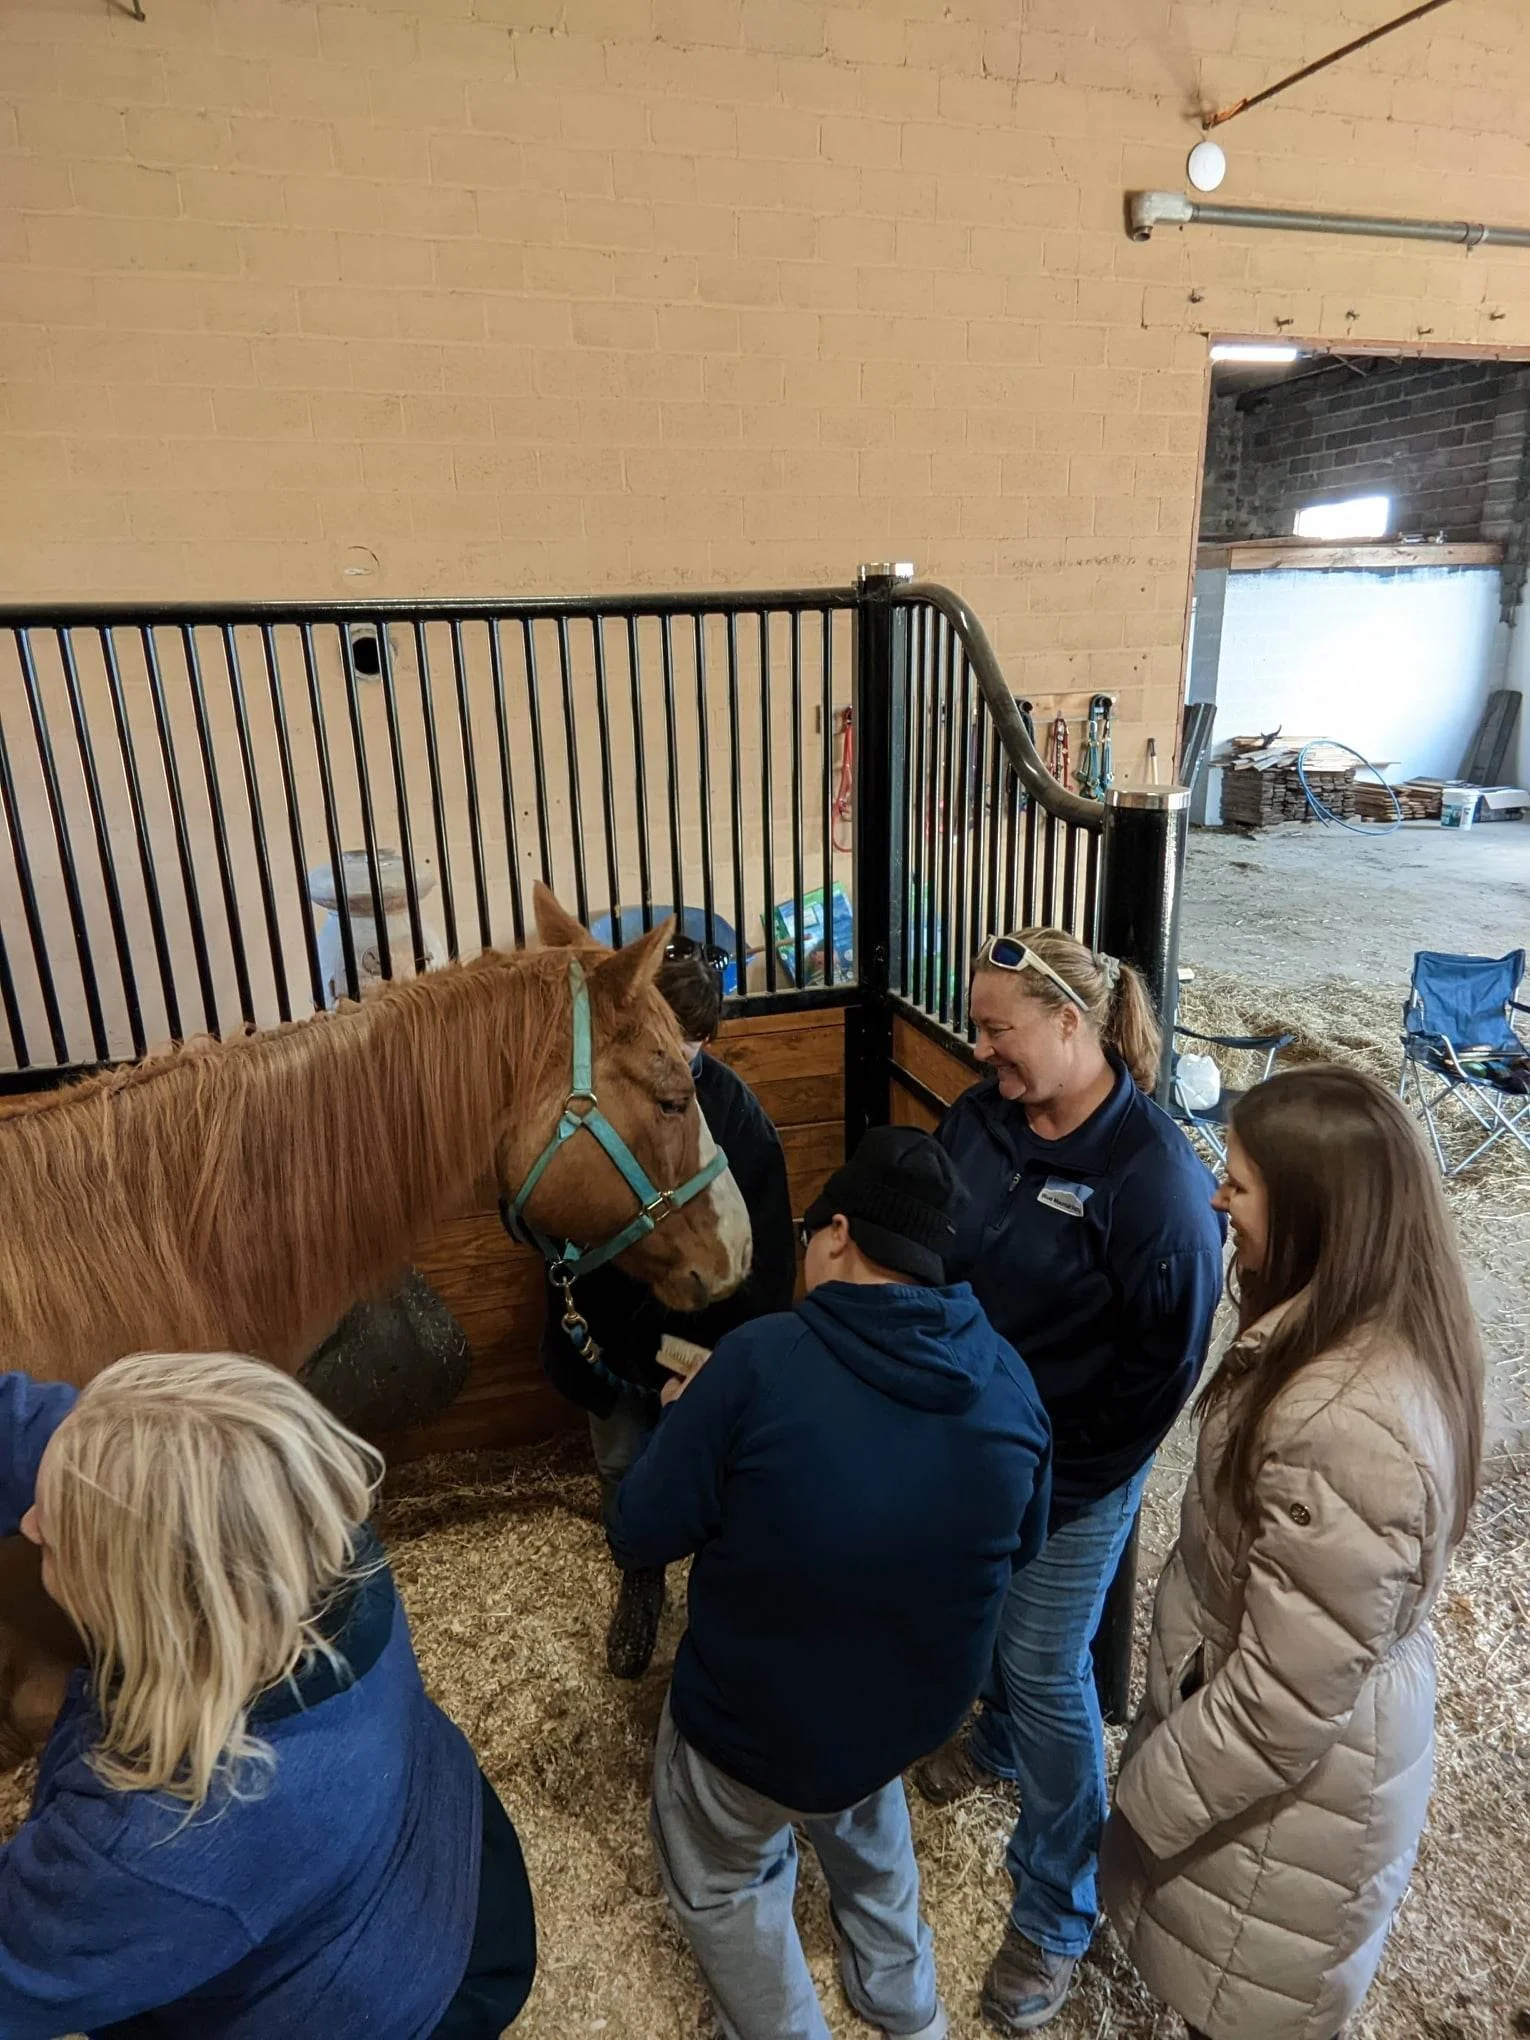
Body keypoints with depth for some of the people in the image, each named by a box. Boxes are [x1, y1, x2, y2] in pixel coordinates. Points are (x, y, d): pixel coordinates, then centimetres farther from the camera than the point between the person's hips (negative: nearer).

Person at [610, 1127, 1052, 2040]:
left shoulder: (761, 1360, -28)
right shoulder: (1009, 1379, -13)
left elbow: (644, 1534, -19)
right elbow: (1025, 1543, 3)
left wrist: (687, 1420, -2)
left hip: (756, 1722, -4)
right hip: (920, 1708, 5)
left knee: (721, 1880, 26)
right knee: (862, 1799, 37)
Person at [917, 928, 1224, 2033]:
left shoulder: (1157, 1177, -27)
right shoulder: (979, 1118, -9)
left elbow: (1163, 1363, -19)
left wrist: (1062, 1480, -13)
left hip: (1073, 1480, -6)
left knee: (1048, 1672, 10)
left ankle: (1057, 1913, 34)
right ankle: (1000, 1737, 59)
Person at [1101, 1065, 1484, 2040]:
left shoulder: (1345, 1428, -39)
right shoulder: (1380, 1331, -10)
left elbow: (1288, 1700, -29)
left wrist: (1150, 1796, -14)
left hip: (1293, 1774, -7)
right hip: (1317, 1724, 7)